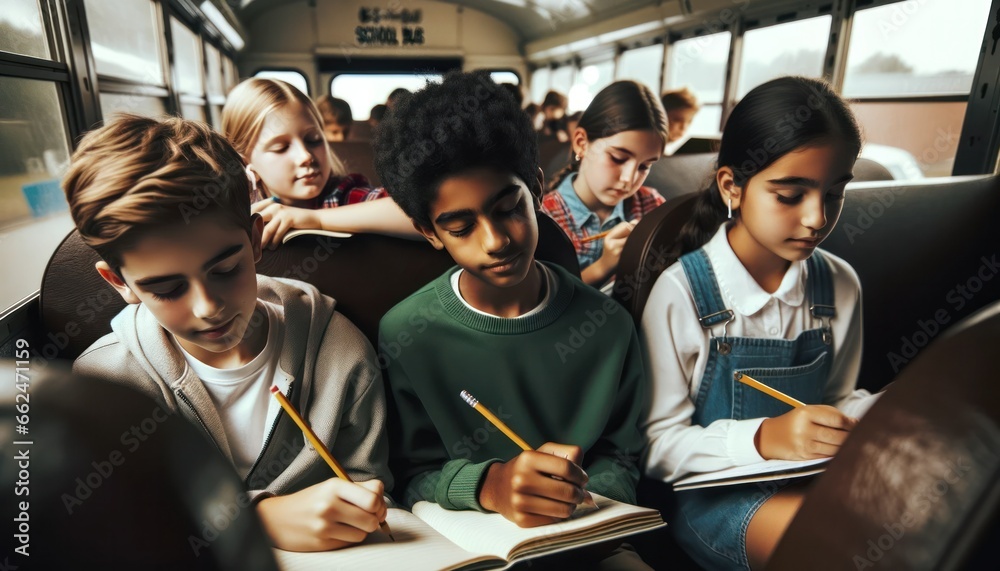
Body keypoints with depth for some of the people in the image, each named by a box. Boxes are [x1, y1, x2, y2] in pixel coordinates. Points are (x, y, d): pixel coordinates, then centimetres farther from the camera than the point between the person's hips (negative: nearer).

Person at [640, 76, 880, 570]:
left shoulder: (839, 286, 1)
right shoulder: (682, 293, -16)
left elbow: (839, 398, 15)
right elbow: (657, 445, -14)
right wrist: (762, 438, -28)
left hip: (815, 481, 5)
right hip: (714, 492, -4)